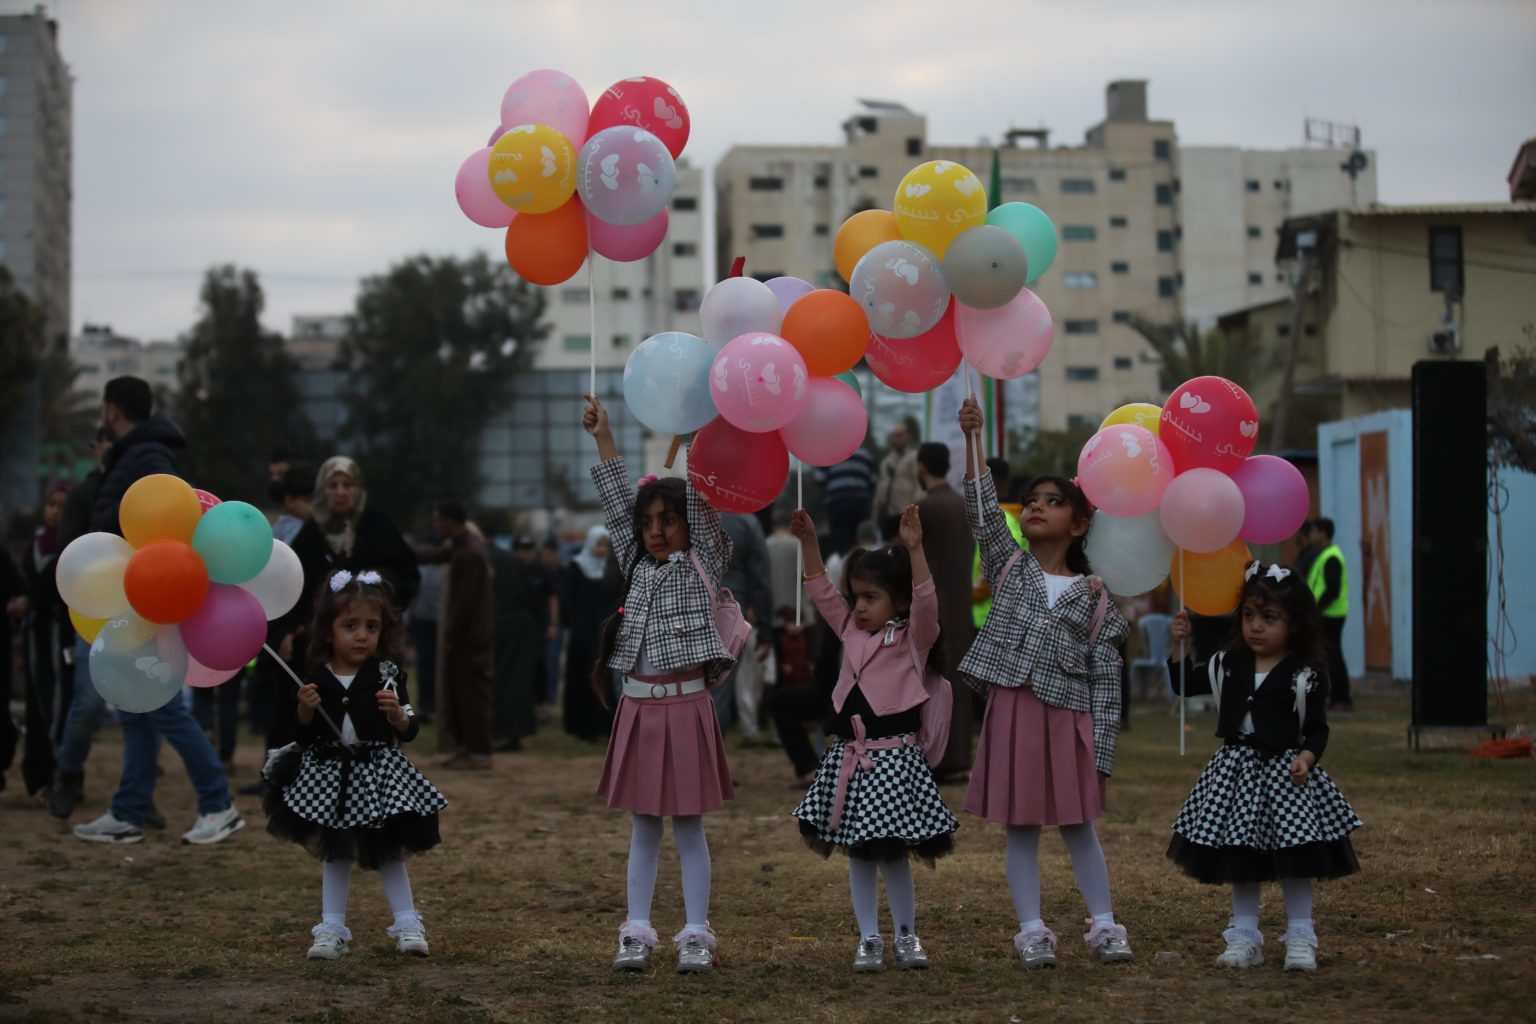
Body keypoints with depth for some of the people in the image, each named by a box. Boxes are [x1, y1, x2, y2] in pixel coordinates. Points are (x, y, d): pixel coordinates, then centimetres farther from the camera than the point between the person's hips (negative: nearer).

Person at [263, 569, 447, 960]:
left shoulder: (387, 676, -5)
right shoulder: (315, 680, -4)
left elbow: (409, 732, -2)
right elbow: (303, 737, 0)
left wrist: (397, 713, -23)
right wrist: (305, 710, -18)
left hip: (379, 774, -1)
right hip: (329, 777, 1)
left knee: (388, 853, 5)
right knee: (335, 854, 10)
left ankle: (408, 925, 15)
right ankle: (331, 930, 15)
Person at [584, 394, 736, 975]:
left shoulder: (704, 564, 1)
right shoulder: (638, 567, 12)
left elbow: (702, 503, -6)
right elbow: (617, 507, 13)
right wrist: (603, 439, 11)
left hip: (685, 704, -4)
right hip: (638, 705, 4)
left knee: (688, 823, 0)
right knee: (644, 824, 8)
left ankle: (696, 935, 5)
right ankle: (637, 932, 10)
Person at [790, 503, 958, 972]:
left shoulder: (912, 637, -3)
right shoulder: (852, 632, 13)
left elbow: (925, 602, -20)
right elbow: (821, 591, 15)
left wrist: (914, 549, -30)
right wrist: (808, 541, 6)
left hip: (894, 757, -6)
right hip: (849, 757, 6)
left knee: (892, 853, -3)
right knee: (858, 853, 8)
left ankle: (906, 936, 13)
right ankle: (869, 939, 15)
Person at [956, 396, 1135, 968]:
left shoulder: (1093, 598, 4)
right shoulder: (1010, 568, 8)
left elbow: (1106, 681, 2)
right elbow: (982, 513, -4)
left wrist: (1102, 755, -4)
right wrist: (972, 439, -15)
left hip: (1068, 717, -1)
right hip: (1012, 712, 1)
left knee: (1077, 825, 4)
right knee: (1020, 827, 4)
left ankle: (1104, 925, 14)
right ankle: (1032, 930, 9)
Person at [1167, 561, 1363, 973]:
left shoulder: (1306, 676, -6)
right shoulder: (1228, 665, 6)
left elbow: (1317, 728, -4)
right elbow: (1183, 683, 15)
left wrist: (1308, 756, -22)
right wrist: (1181, 644, 2)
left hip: (1285, 769, -4)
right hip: (1236, 768, 4)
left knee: (1295, 860, -2)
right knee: (1240, 859, 8)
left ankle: (1300, 938, 7)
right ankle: (1244, 938, 15)